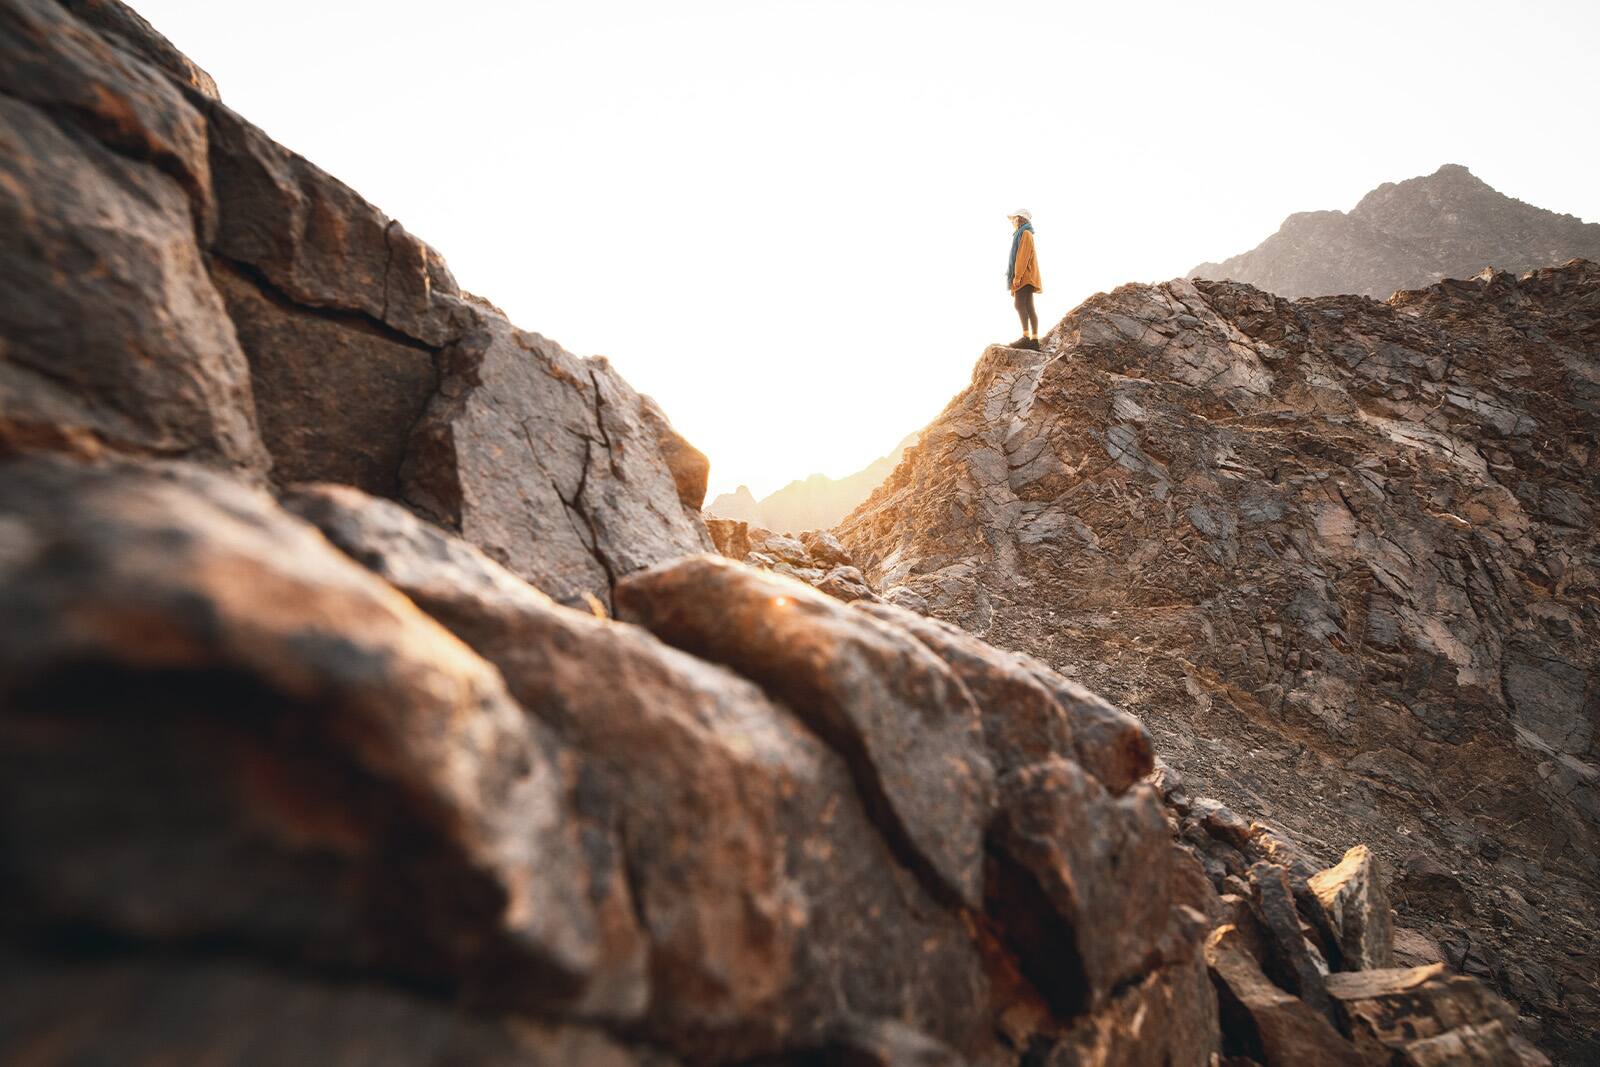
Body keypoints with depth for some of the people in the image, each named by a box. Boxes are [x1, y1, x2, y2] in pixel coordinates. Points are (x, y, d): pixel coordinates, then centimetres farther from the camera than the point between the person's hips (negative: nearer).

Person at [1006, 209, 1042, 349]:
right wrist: (1015, 279, 21)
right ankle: (1034, 340, -3)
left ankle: (1026, 337, -31)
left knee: (1020, 304, -21)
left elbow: (1023, 256, -14)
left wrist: (1017, 276, -21)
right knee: (1029, 308, 2)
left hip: (1024, 277, -10)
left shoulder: (1025, 234, -3)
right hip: (1024, 279, 10)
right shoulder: (1022, 235, 26)